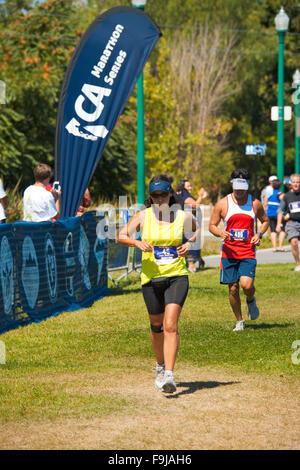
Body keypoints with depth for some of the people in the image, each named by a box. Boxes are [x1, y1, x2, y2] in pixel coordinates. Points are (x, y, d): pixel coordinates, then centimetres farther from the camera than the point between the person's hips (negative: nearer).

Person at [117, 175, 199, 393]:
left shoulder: (183, 216, 0)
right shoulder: (144, 216, 0)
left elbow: (199, 230, 19)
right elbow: (121, 236, -4)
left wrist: (190, 243, -2)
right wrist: (137, 242, -24)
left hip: (177, 276, -2)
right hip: (151, 277, 2)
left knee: (170, 325, -18)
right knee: (156, 324, 15)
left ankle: (169, 375, -22)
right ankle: (161, 365, 41)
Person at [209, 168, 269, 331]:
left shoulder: (255, 204, 4)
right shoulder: (223, 204, 0)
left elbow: (265, 220, 20)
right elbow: (212, 225, 6)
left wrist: (259, 235, 1)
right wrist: (220, 233, -16)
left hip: (248, 252, 0)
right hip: (229, 251, 1)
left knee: (246, 285, -18)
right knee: (233, 289, 1)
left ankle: (251, 301, 18)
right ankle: (239, 321, 18)